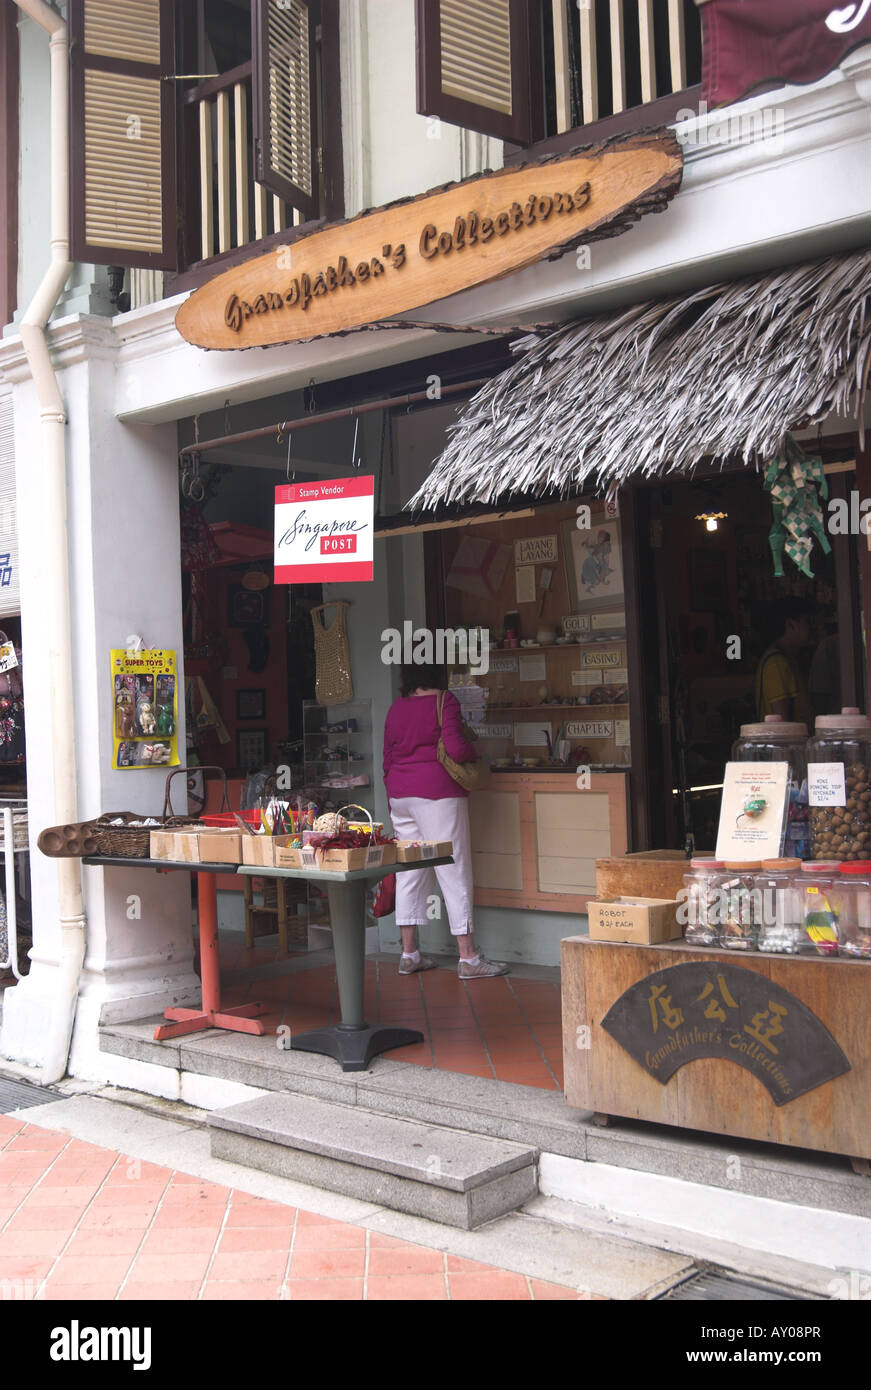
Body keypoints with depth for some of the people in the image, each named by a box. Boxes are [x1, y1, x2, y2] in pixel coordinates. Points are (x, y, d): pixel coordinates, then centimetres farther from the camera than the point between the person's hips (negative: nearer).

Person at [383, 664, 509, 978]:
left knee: (408, 872, 10)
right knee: (454, 873, -3)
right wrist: (474, 754, 3)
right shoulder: (444, 702, -8)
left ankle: (409, 954, 13)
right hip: (438, 794, -6)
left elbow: (388, 760, 14)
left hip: (400, 794, 6)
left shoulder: (396, 707, 10)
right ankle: (468, 958, -2)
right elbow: (456, 749, -19)